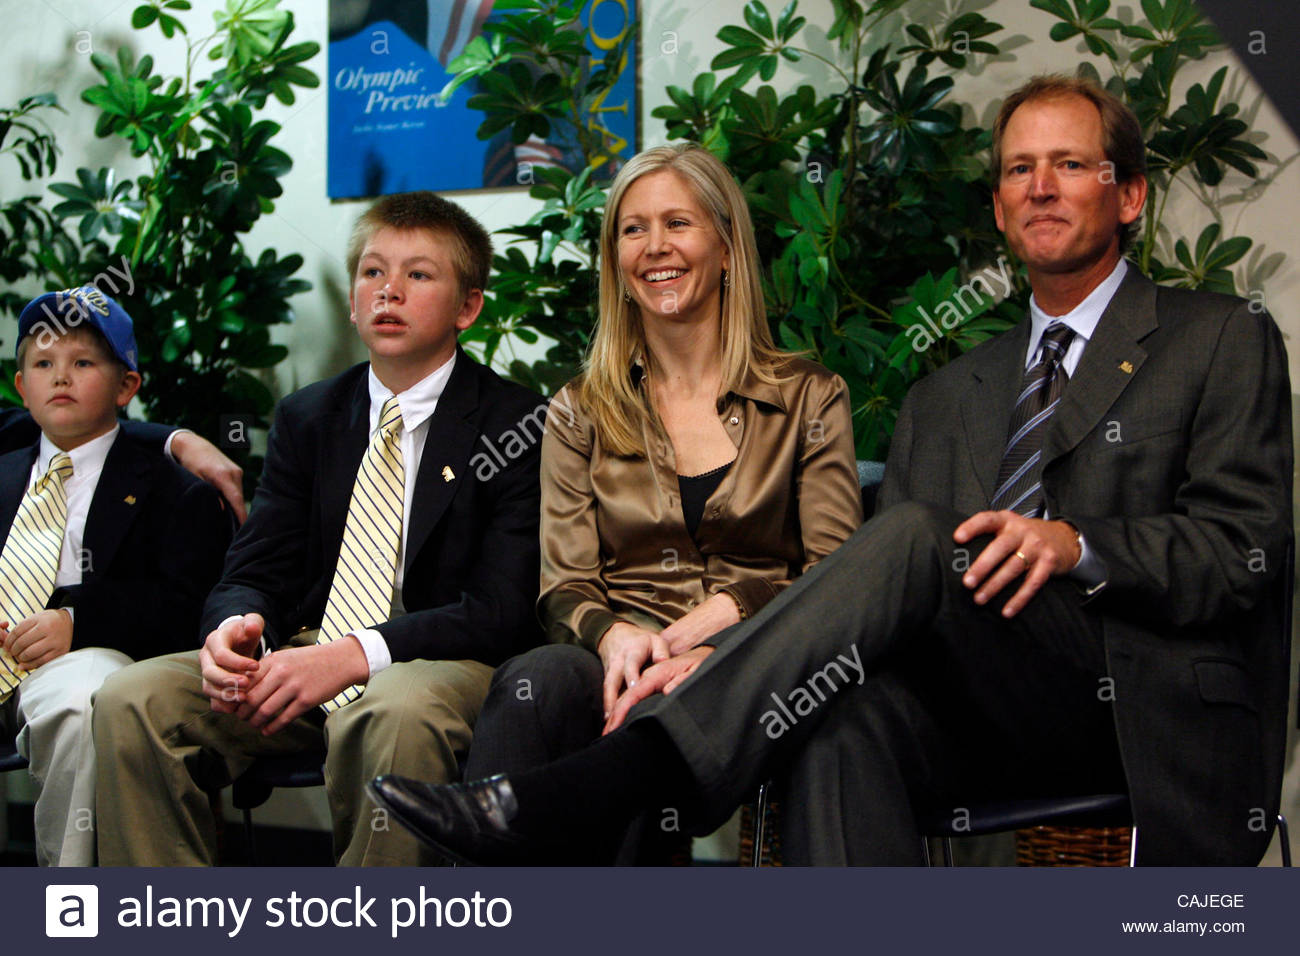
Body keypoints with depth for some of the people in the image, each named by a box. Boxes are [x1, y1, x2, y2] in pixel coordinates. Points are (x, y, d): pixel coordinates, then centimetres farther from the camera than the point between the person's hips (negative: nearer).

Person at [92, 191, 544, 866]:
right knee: (130, 701, -18)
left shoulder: (515, 423, -2)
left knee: (396, 716, -39)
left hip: (436, 665, -5)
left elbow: (502, 609, -11)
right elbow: (252, 573, 10)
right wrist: (232, 627, -16)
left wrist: (352, 656, -24)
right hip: (300, 658, 5)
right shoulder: (306, 418, 15)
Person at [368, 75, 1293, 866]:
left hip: (1155, 714, -4)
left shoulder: (1226, 341, 9)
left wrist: (1077, 545, -22)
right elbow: (870, 604, 12)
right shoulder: (946, 397, 22)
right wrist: (728, 659, -7)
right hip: (1000, 724, 4)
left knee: (912, 537, -28)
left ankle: (577, 792, -37)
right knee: (854, 710, -32)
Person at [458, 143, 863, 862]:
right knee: (538, 678, -36)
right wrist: (616, 636, -17)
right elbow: (563, 587, 8)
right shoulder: (580, 412, 18)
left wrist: (717, 617, -16)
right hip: (615, 668, 2)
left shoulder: (810, 399, 13)